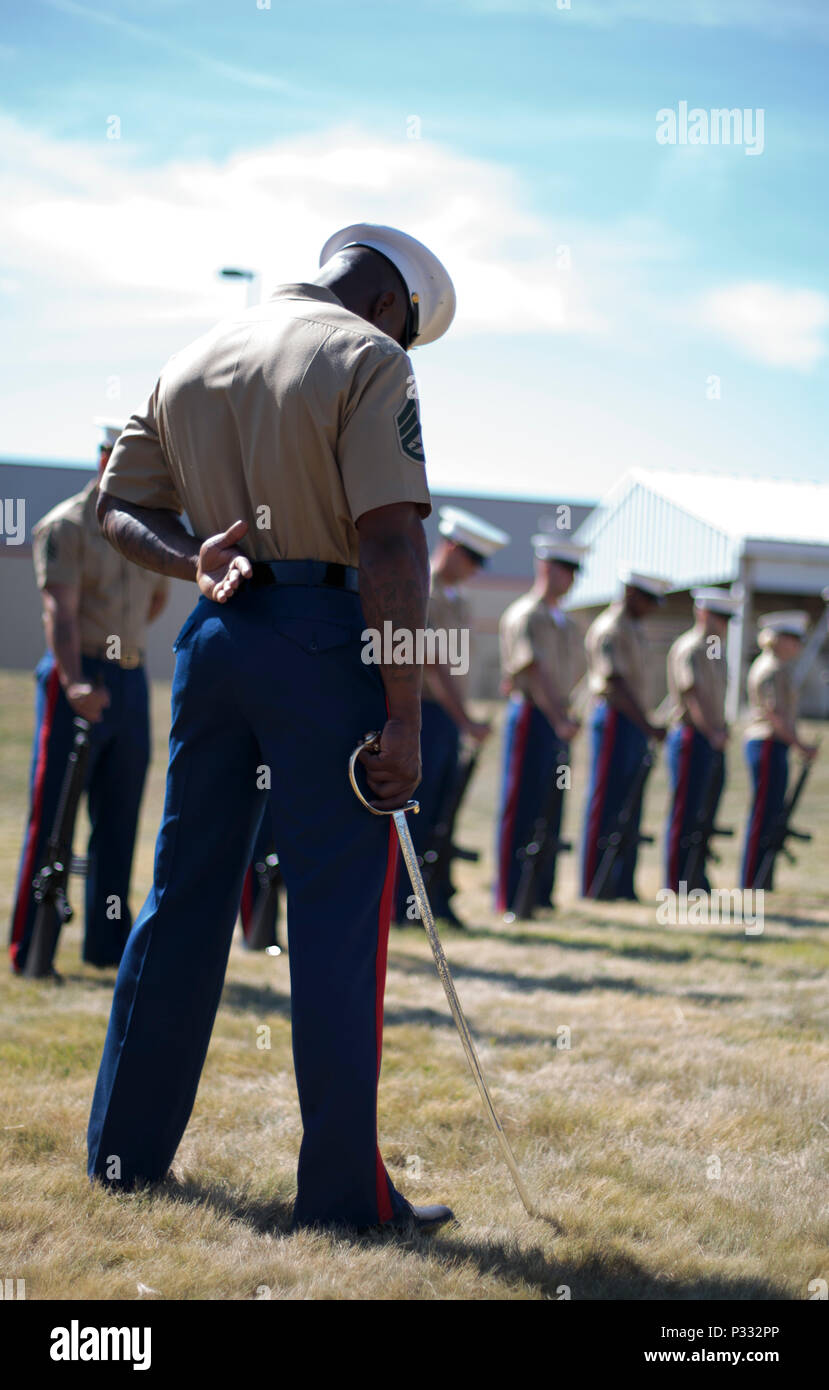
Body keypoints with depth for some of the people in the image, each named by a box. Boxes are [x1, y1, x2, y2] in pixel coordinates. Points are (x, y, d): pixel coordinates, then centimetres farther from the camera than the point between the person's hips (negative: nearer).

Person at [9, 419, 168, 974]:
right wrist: (74, 683, -32)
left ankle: (109, 941, 17)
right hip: (78, 684, -6)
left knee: (119, 822, 9)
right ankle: (29, 947, -1)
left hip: (131, 684, 6)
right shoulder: (64, 526, -7)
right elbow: (61, 610, -19)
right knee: (52, 818, -5)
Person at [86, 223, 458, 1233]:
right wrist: (403, 715, -16)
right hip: (323, 638, -6)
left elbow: (120, 507, 15)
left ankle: (124, 1148, 21)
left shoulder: (190, 362, 14)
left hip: (212, 637, 7)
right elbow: (391, 545, -16)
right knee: (337, 918, -2)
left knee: (184, 893, 14)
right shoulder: (367, 359, -8)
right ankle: (342, 1190, -1)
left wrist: (194, 563, -3)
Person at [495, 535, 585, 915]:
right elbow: (534, 670, -19)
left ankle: (540, 894, 14)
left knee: (550, 811, 9)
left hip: (558, 720, 8)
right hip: (531, 716, -8)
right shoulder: (524, 615, -9)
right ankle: (510, 898, -3)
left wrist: (563, 709, 8)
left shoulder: (567, 623, 17)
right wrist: (558, 719, -26)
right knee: (521, 810, -5)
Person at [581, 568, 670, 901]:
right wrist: (648, 726, -25)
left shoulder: (634, 630, 18)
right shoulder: (609, 629, -12)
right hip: (614, 720, -10)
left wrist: (645, 727, 19)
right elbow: (615, 684, -20)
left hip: (635, 723, 10)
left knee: (629, 809, 9)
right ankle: (594, 886, -3)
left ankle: (622, 886, 12)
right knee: (606, 806, -6)